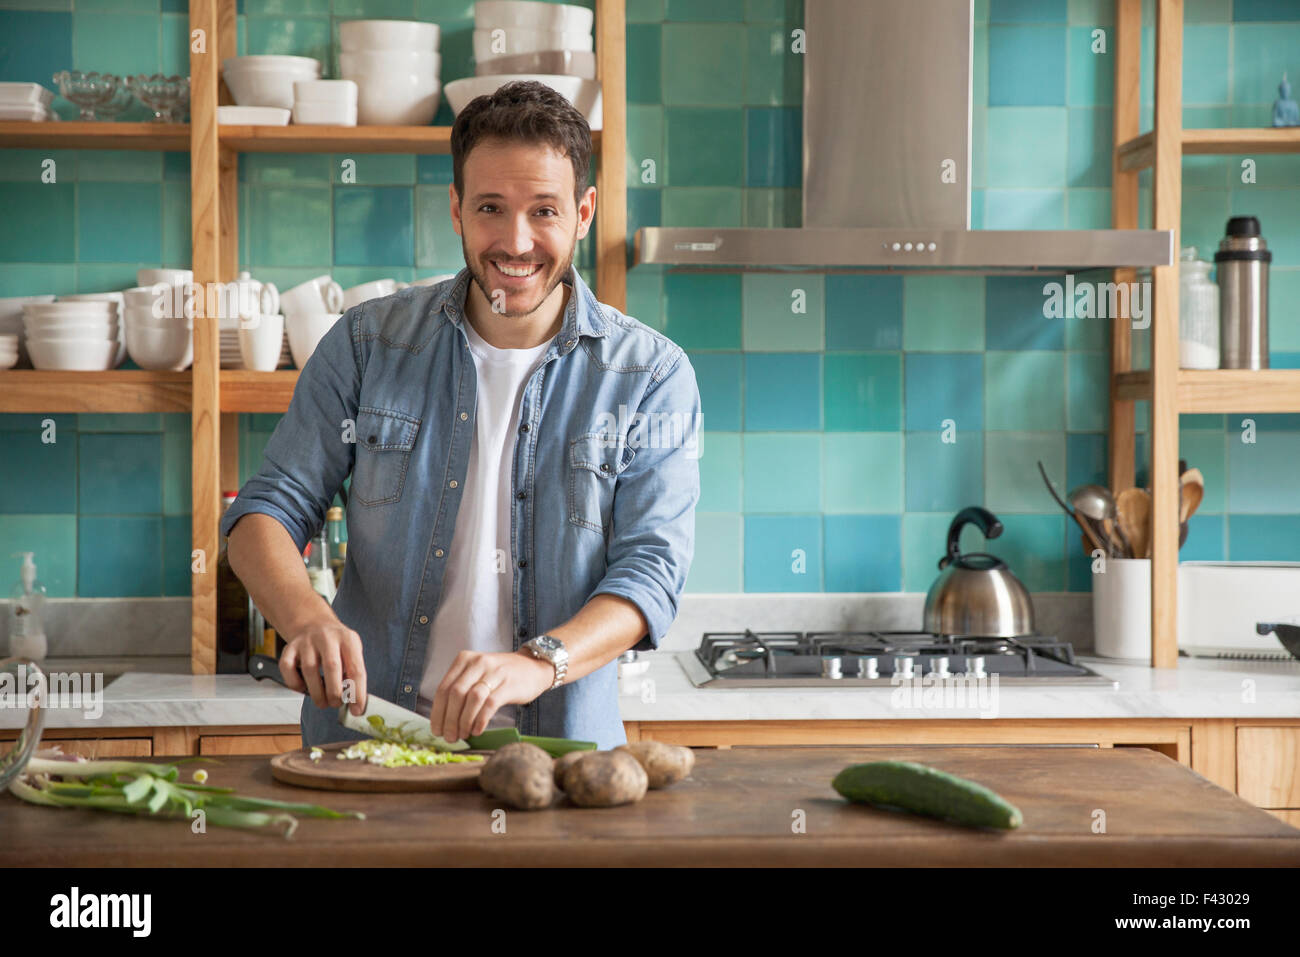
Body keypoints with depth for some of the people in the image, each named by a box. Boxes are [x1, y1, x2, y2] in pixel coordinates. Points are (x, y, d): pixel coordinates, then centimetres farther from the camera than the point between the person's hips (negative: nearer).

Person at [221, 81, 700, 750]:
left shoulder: (652, 375, 2)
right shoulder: (366, 343, 6)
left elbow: (653, 569, -6)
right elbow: (268, 510, 6)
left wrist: (538, 663, -26)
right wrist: (308, 617, -17)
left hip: (554, 749, -1)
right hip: (364, 741, 1)